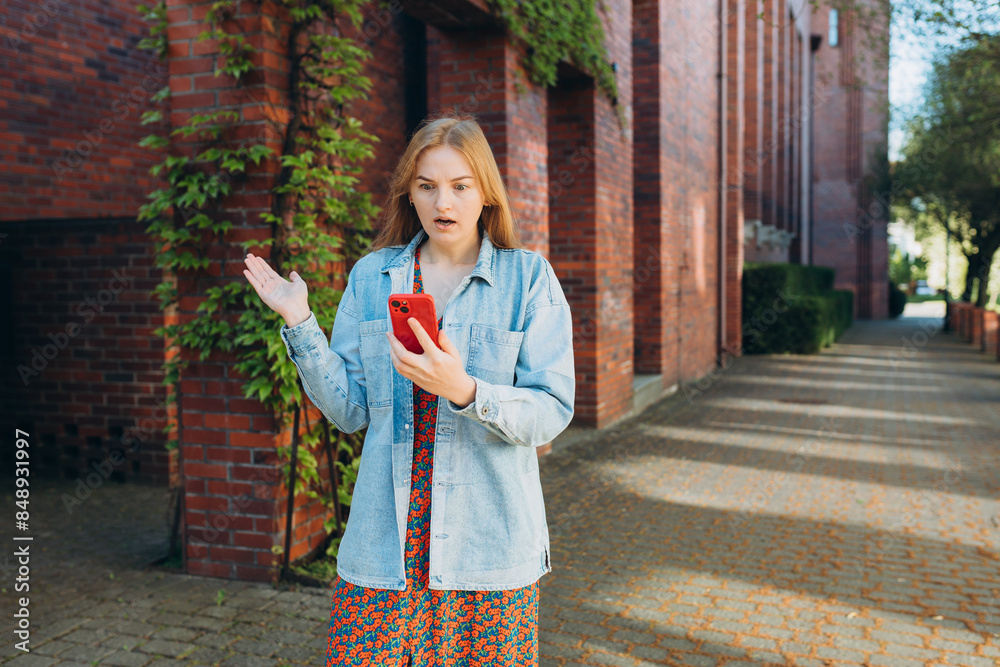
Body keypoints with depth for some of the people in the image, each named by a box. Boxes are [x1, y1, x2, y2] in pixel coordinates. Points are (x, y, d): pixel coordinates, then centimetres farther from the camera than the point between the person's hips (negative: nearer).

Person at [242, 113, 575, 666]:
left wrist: (464, 391, -25)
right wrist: (300, 324, -5)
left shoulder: (529, 278, -1)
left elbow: (552, 411, -9)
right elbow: (350, 410, 4)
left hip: (490, 548, -1)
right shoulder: (370, 277, 7)